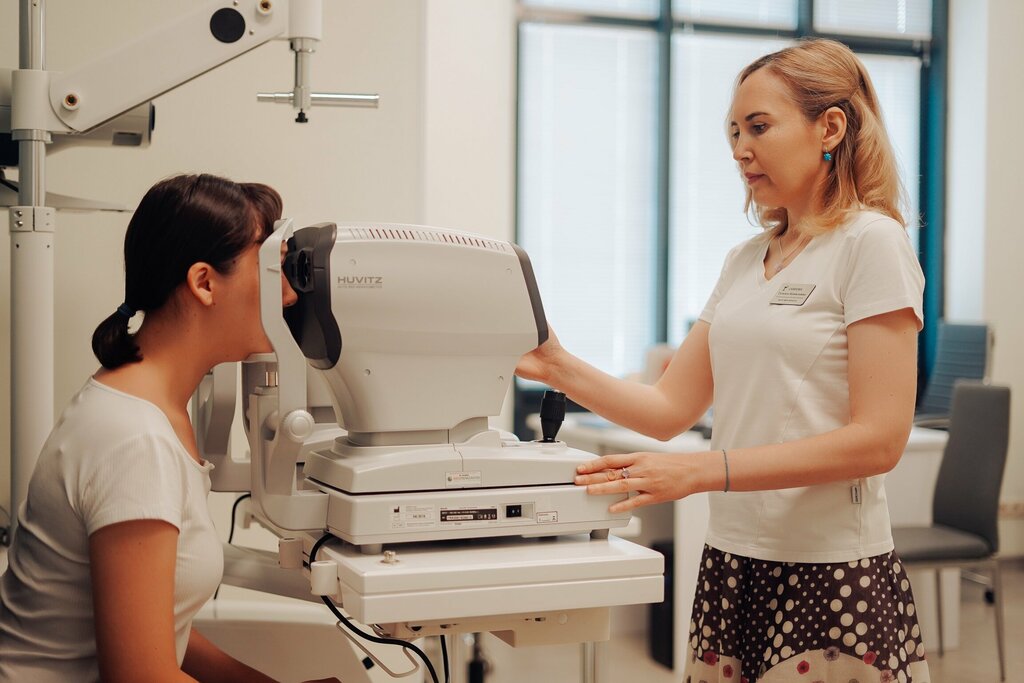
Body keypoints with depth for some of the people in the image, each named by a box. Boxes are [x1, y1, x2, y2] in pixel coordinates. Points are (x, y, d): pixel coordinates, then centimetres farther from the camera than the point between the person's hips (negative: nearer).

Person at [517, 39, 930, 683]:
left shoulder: (871, 242, -9)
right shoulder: (746, 261, 13)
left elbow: (878, 439, -17)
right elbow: (671, 408, 10)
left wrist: (705, 470, -22)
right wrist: (557, 368, -4)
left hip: (830, 579, -6)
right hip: (732, 564, 6)